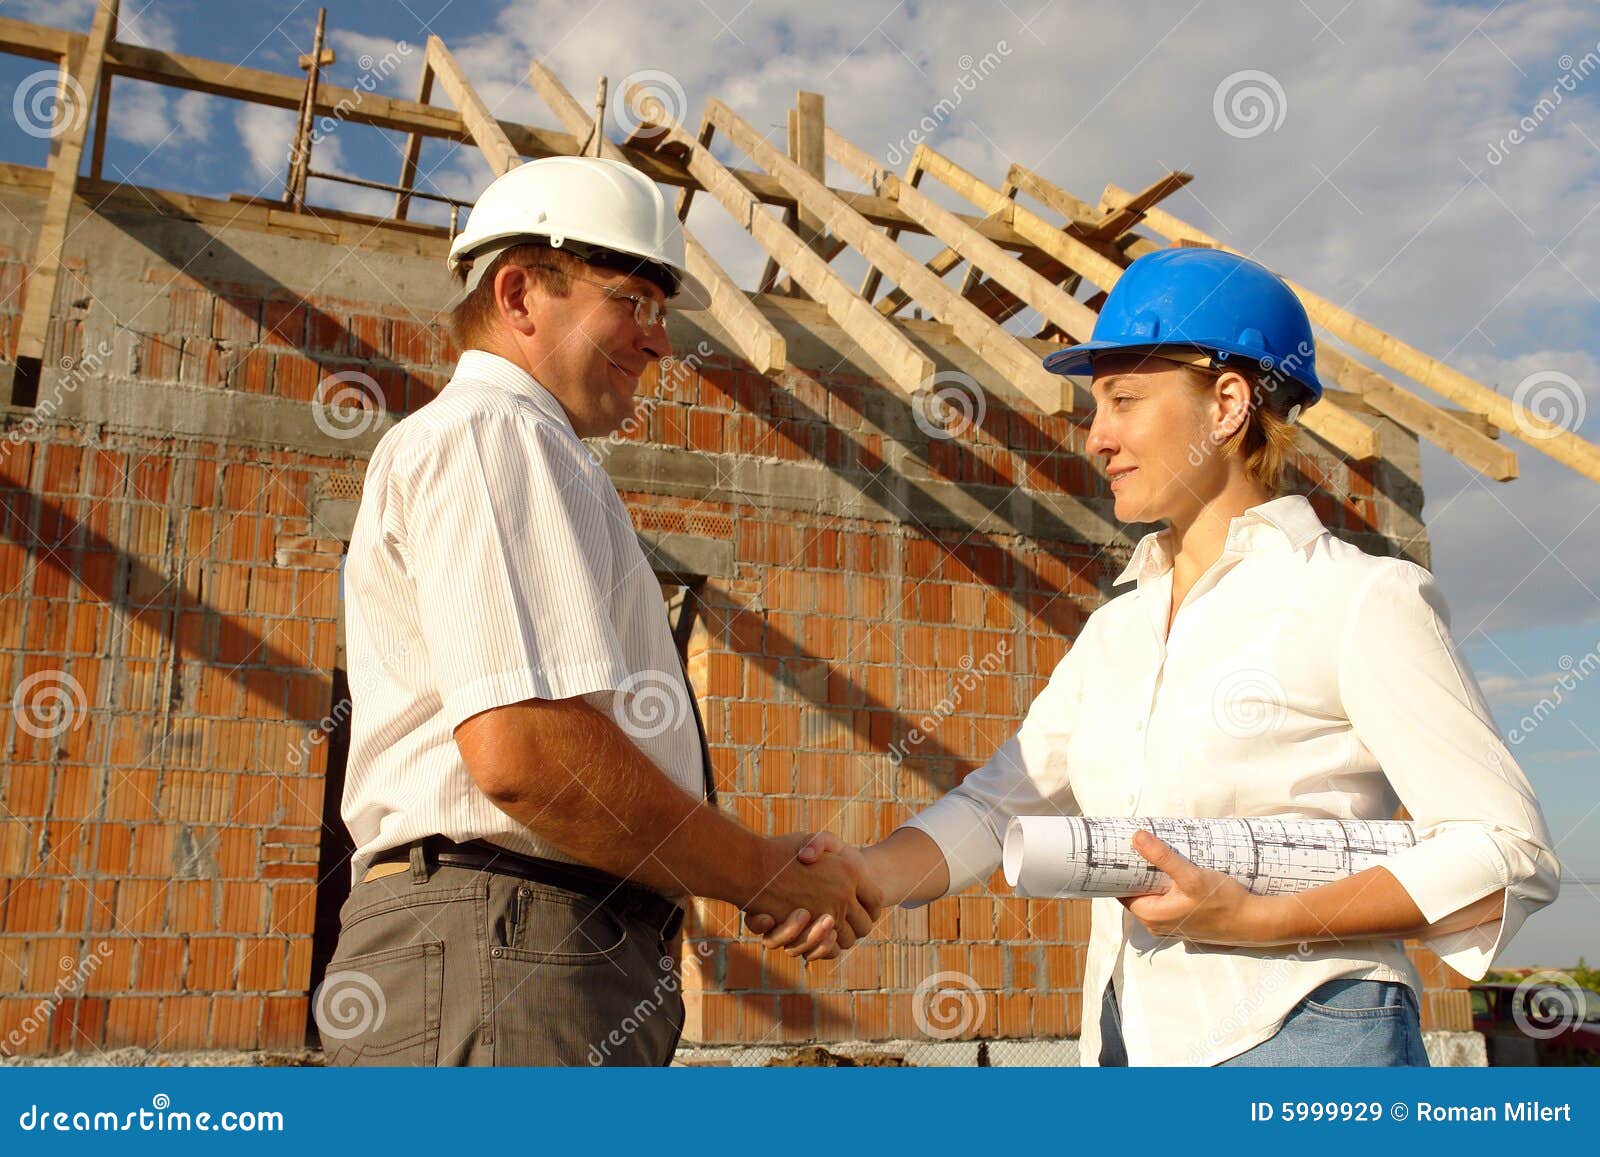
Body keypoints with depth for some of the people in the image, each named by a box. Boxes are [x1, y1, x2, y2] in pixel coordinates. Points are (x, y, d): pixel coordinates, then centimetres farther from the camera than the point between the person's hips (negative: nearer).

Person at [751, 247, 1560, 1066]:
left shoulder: (1359, 600, -9)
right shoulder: (1117, 630, 10)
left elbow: (1506, 853, -11)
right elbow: (996, 805, 7)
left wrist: (1261, 919, -19)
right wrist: (871, 874, -10)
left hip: (1302, 1040, -5)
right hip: (1129, 1043, 6)